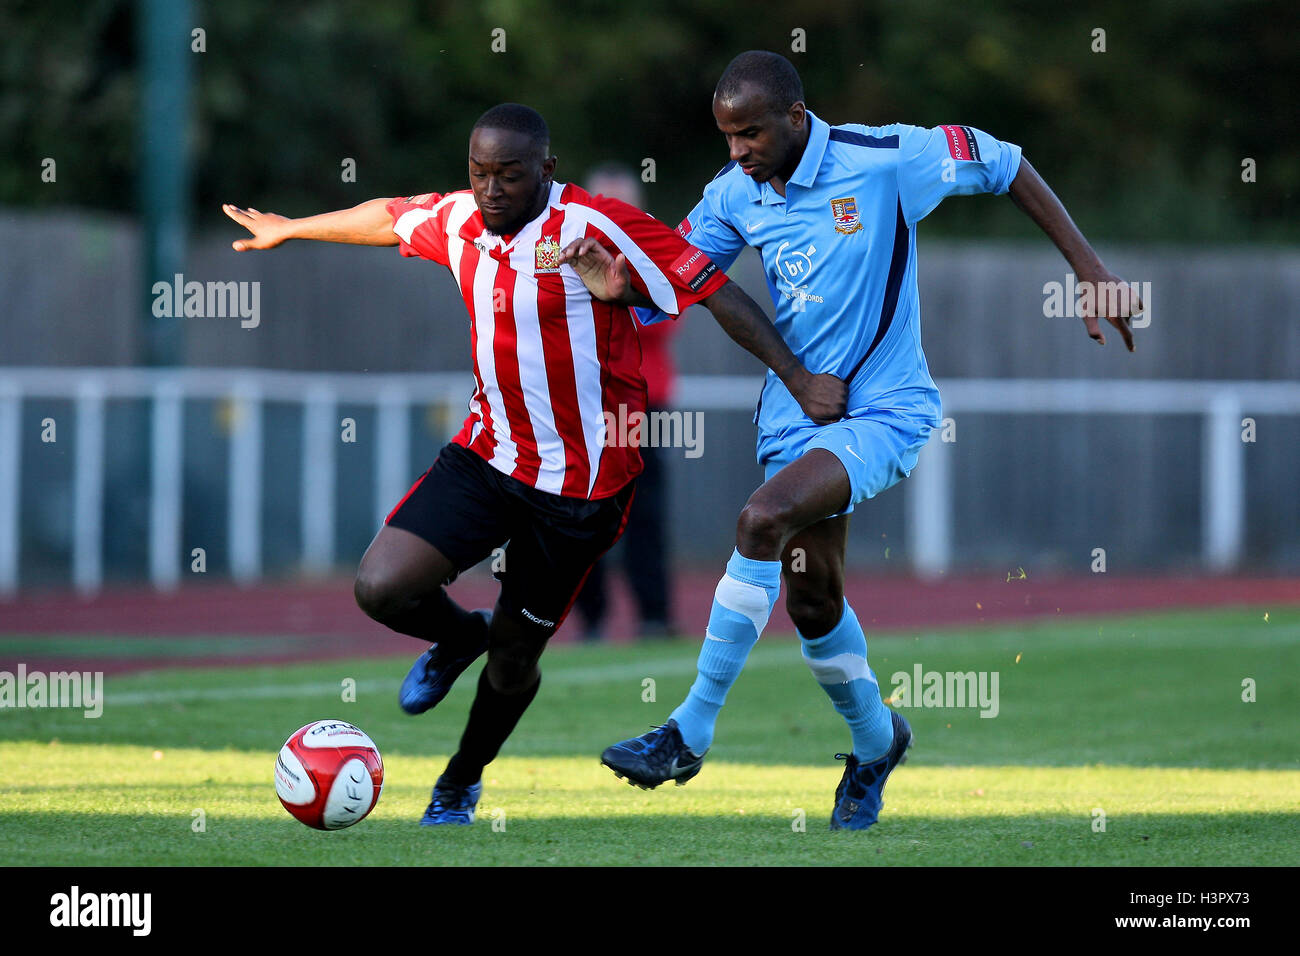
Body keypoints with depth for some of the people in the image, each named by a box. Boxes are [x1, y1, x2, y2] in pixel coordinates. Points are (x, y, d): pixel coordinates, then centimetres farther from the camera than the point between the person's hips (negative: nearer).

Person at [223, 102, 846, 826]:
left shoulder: (598, 228, -20)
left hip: (583, 484, -4)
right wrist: (289, 229, 36)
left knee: (514, 655, 8)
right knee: (380, 589, -13)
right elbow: (387, 219, 22)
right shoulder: (458, 221, -1)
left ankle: (462, 782, 37)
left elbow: (720, 295, -18)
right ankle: (460, 636, 23)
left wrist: (800, 378, -21)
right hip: (488, 455, 4)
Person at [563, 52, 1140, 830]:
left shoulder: (884, 161, -17)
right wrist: (619, 286, -18)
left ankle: (691, 734, -20)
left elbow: (1005, 166, -6)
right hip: (795, 410, 6)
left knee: (763, 519, -27)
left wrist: (1091, 271, -7)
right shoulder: (735, 194, -1)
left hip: (884, 410, -6)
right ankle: (876, 742, 40)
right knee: (810, 595, 11)